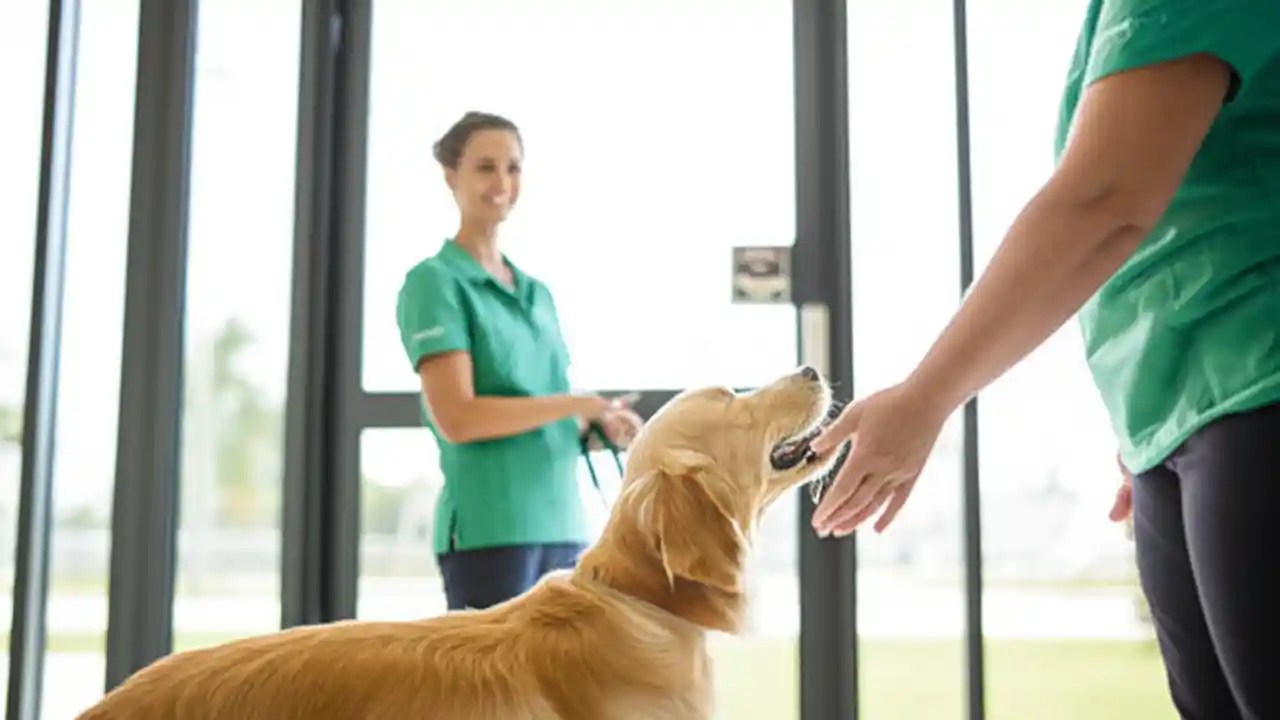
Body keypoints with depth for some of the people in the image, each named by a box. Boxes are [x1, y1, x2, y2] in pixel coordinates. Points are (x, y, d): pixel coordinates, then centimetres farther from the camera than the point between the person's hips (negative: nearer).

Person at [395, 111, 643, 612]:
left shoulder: (537, 293, 16)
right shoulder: (434, 282, -6)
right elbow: (456, 418, -16)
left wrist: (598, 425, -1)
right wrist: (578, 403, -14)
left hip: (562, 527, 7)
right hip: (488, 529, -7)